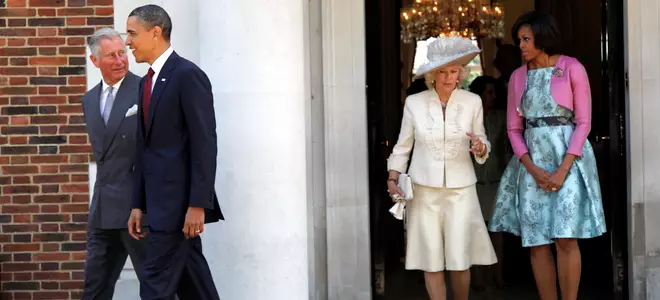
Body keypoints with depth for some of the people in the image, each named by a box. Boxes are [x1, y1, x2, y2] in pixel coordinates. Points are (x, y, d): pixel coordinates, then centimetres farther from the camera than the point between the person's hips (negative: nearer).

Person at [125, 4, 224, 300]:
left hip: (180, 201, -8)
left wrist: (198, 205, -20)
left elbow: (205, 144, -16)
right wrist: (138, 205, 14)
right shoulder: (147, 81, 16)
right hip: (160, 200, 9)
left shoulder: (188, 75, -11)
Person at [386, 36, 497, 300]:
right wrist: (393, 178, -1)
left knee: (459, 260, -3)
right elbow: (403, 145, 9)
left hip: (460, 189, 0)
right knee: (431, 260, 0)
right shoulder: (414, 103, 0)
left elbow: (482, 143, 8)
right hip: (424, 189, 0)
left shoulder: (472, 102, 0)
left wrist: (480, 148, -14)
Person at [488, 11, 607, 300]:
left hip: (568, 157, -4)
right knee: (536, 242, 1)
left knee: (565, 238, -12)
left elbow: (583, 122, -7)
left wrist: (562, 170, -15)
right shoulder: (518, 77, 8)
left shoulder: (573, 68, -5)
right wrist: (533, 170, -7)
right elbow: (514, 129, 8)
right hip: (532, 161, 4)